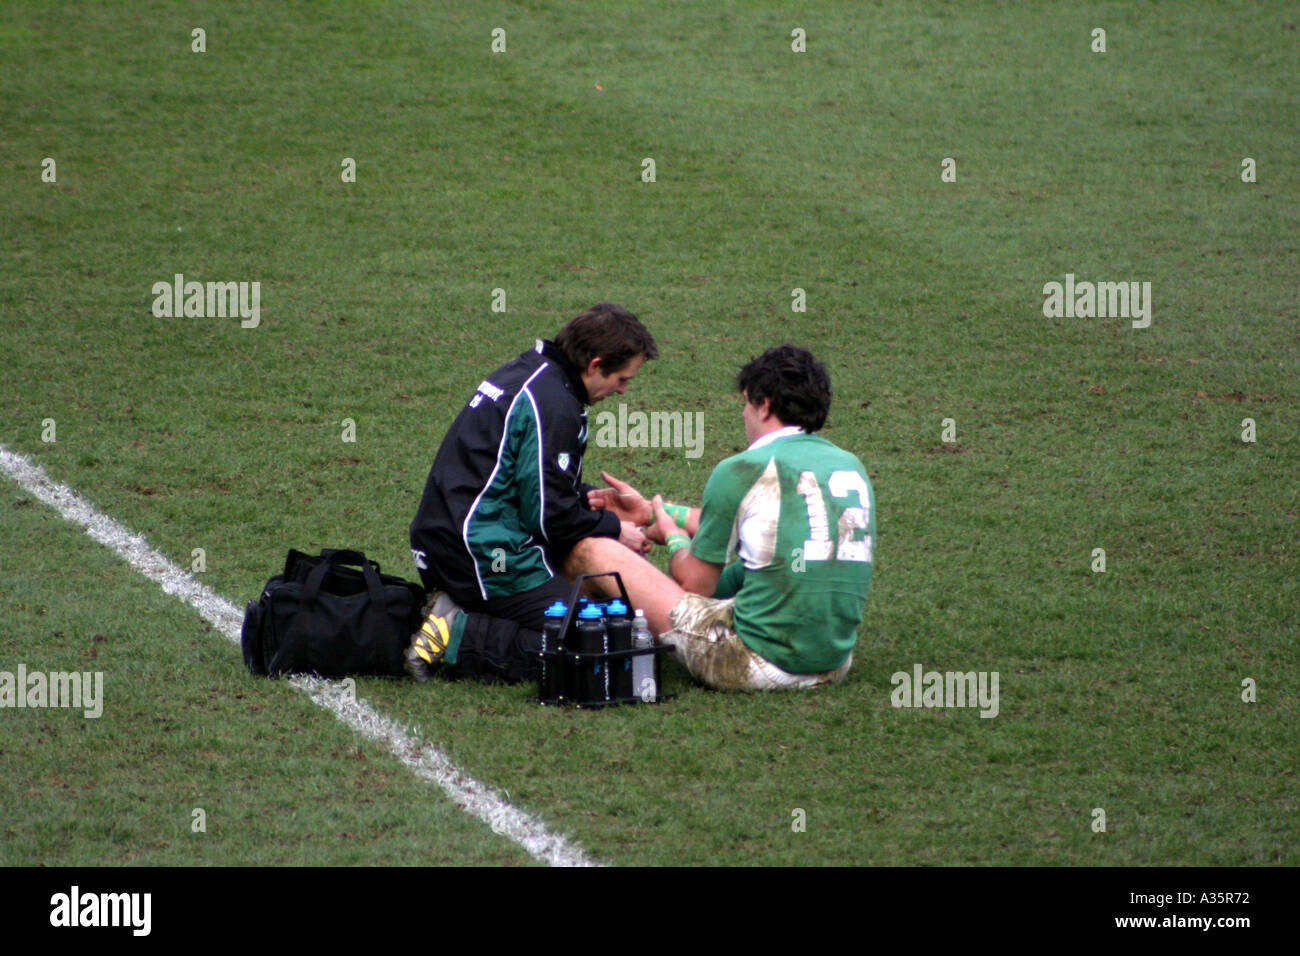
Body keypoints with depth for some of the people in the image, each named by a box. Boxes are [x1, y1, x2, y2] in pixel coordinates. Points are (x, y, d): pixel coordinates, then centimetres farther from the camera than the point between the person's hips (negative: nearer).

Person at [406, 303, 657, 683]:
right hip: (489, 554, -10)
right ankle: (458, 638, -17)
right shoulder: (553, 404, -17)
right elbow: (549, 516, -15)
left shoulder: (526, 371, 14)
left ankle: (454, 613, 5)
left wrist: (584, 496, 18)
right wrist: (615, 530, -1)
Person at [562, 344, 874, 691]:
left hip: (760, 663, -7)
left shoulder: (743, 470, -8)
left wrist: (672, 535, 22)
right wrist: (653, 511, 37)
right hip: (834, 666, 7)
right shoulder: (852, 467, 12)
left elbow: (695, 585, -2)